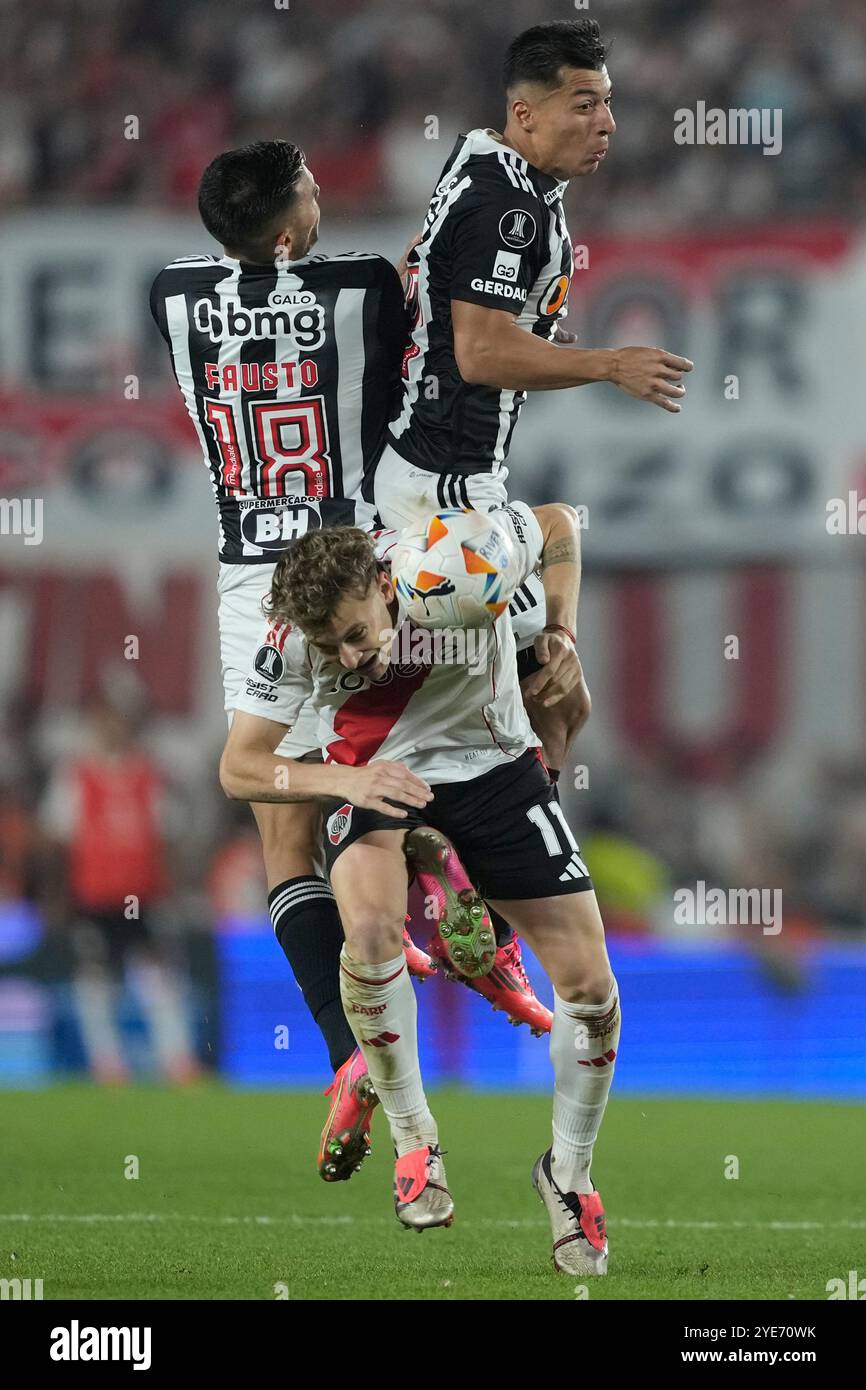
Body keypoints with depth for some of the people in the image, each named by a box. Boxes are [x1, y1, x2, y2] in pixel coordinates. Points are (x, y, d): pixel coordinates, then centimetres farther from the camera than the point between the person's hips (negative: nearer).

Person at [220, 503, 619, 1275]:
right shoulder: (296, 639, -25)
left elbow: (559, 524, -6)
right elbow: (239, 769, -19)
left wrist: (560, 634, -14)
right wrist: (344, 780, -35)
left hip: (494, 759, 1)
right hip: (375, 770, -1)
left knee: (589, 986, -6)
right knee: (370, 922, -33)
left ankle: (569, 1172, 19)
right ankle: (415, 1142, -14)